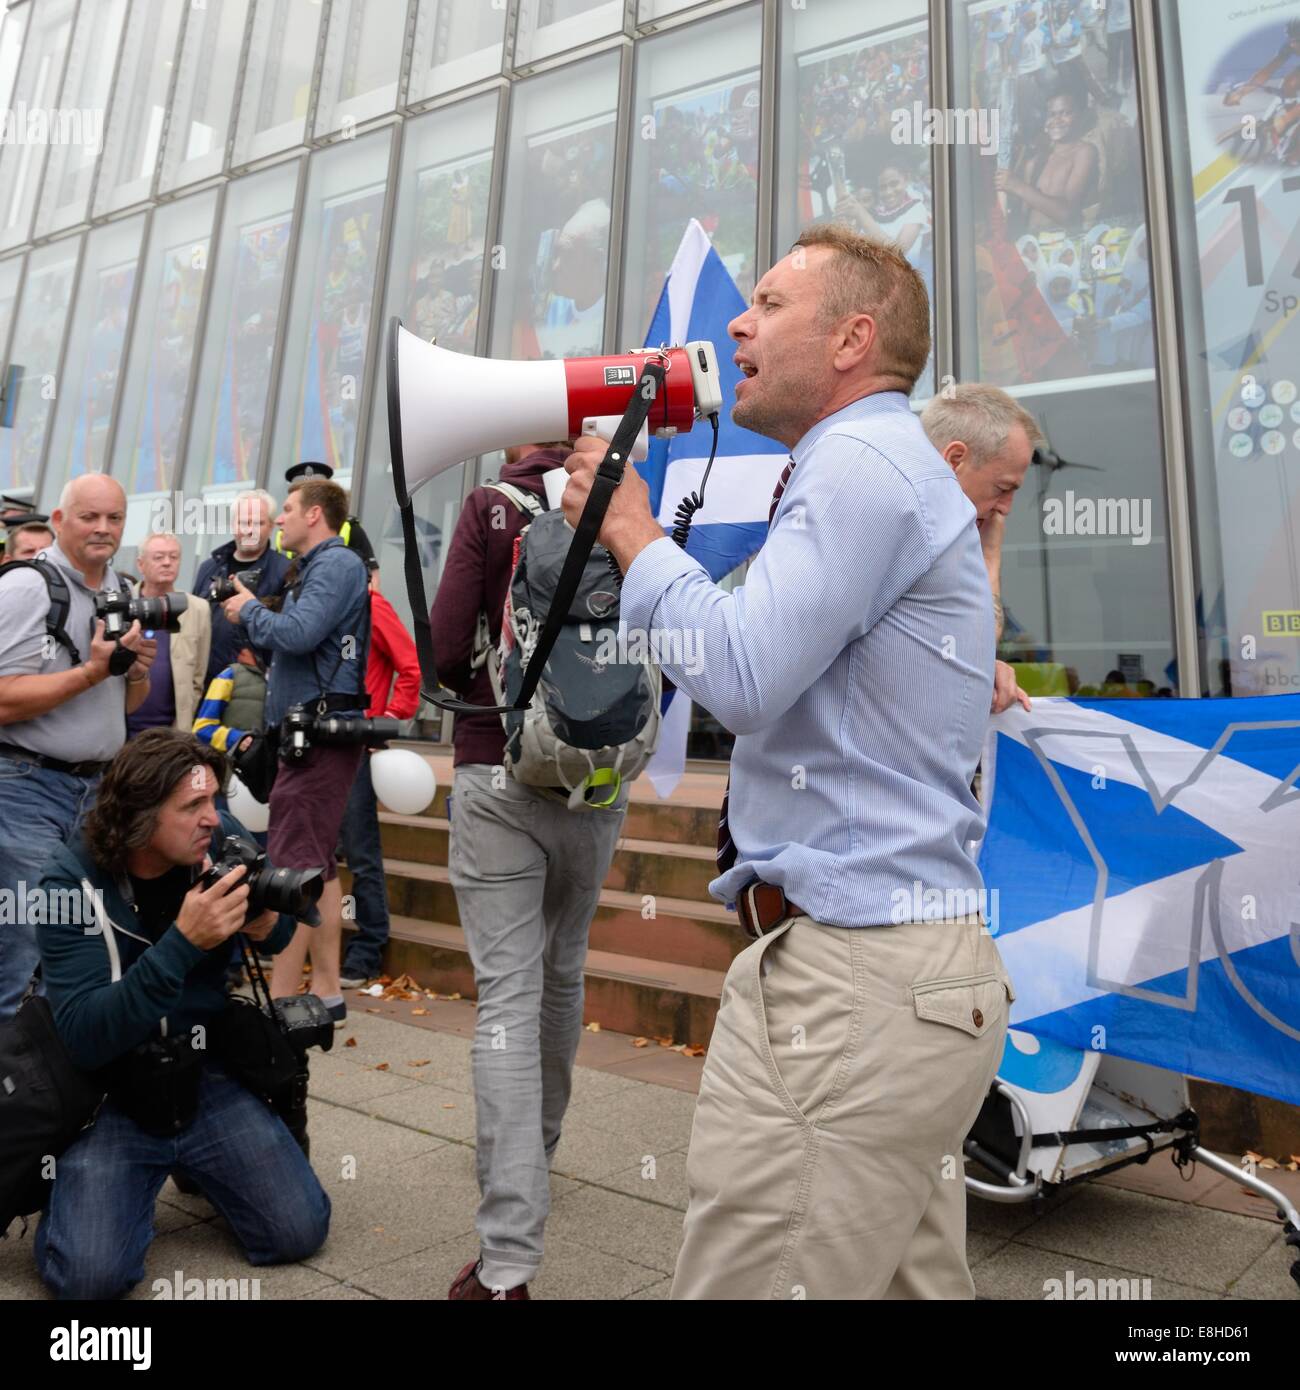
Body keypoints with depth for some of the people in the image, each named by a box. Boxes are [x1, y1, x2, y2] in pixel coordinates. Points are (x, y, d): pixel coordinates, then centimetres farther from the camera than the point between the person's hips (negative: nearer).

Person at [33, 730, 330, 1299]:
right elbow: (85, 1038, -25)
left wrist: (269, 925, -16)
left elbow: (281, 932, 9)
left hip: (208, 1080, 3)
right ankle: (82, 1183, 15)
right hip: (110, 1093, -3)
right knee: (92, 1274, -18)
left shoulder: (224, 840, -10)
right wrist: (183, 943, -37)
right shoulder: (73, 881, -18)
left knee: (299, 1231, -4)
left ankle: (193, 1166, 24)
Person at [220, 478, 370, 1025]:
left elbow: (297, 635, -22)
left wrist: (250, 610, -6)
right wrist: (252, 614, 7)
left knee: (293, 868, -9)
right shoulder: (316, 567, 20)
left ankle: (278, 1001, -4)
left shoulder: (337, 563, -10)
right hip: (311, 732, 10)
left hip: (321, 733, -10)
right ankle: (326, 991, 19)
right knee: (317, 866, 12)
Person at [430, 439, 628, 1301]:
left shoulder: (491, 508, -3)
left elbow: (447, 648, -8)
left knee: (509, 998, -1)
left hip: (501, 775, -3)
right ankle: (538, 1148, 44)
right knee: (564, 975, 21)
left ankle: (508, 1261, 0)